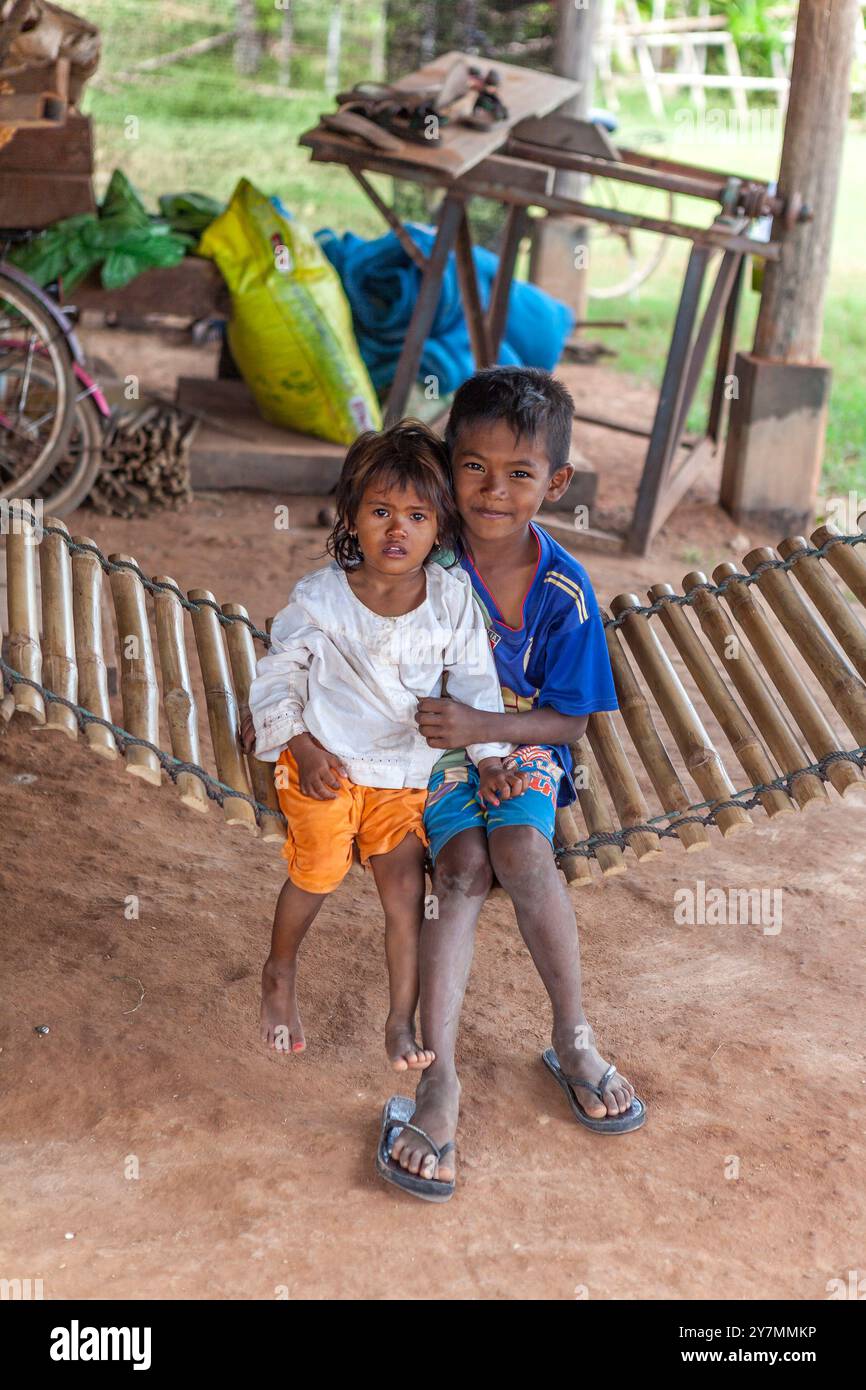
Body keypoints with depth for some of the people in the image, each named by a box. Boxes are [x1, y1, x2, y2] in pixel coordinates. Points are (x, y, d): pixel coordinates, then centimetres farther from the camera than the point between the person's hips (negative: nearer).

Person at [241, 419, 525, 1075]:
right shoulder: (320, 597, -13)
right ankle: (281, 976, 35)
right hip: (326, 764, -2)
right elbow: (280, 668, -2)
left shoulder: (453, 599, -9)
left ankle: (403, 1021, 12)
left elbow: (475, 683, -1)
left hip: (404, 769, 2)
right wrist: (299, 744, -10)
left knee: (406, 887, -1)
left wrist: (490, 759, -8)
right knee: (317, 874, 5)